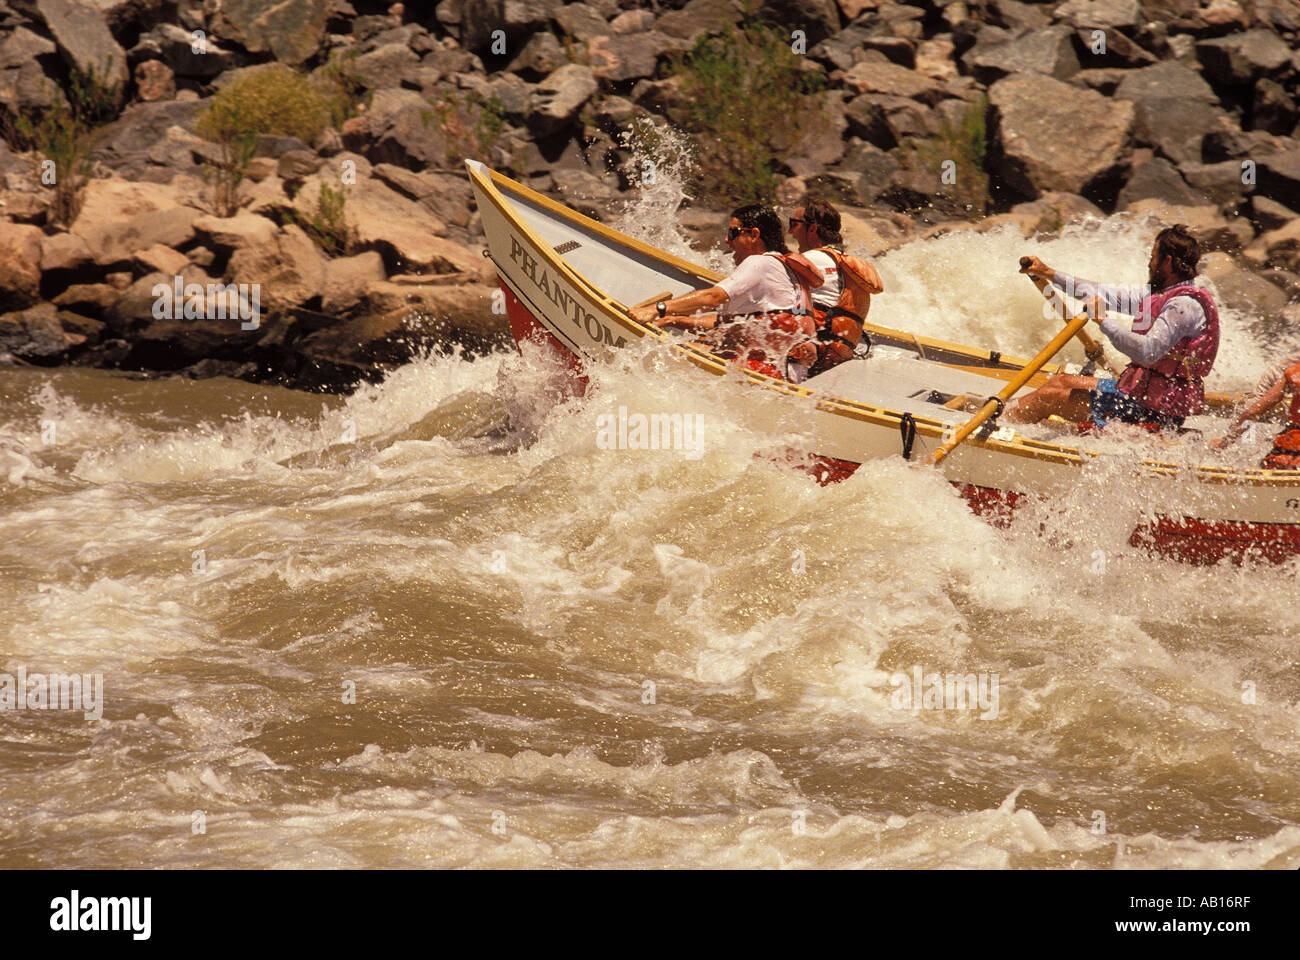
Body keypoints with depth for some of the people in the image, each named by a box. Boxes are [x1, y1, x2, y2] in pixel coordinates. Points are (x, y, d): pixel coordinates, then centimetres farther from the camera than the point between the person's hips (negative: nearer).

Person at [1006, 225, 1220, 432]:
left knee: (1049, 397, -6)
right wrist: (1050, 274, 21)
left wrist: (1104, 321, -23)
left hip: (1151, 411, -10)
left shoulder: (1184, 305, -20)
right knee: (1061, 381, 18)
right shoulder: (1163, 295, 11)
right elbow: (1106, 294, 17)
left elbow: (1147, 352, -32)